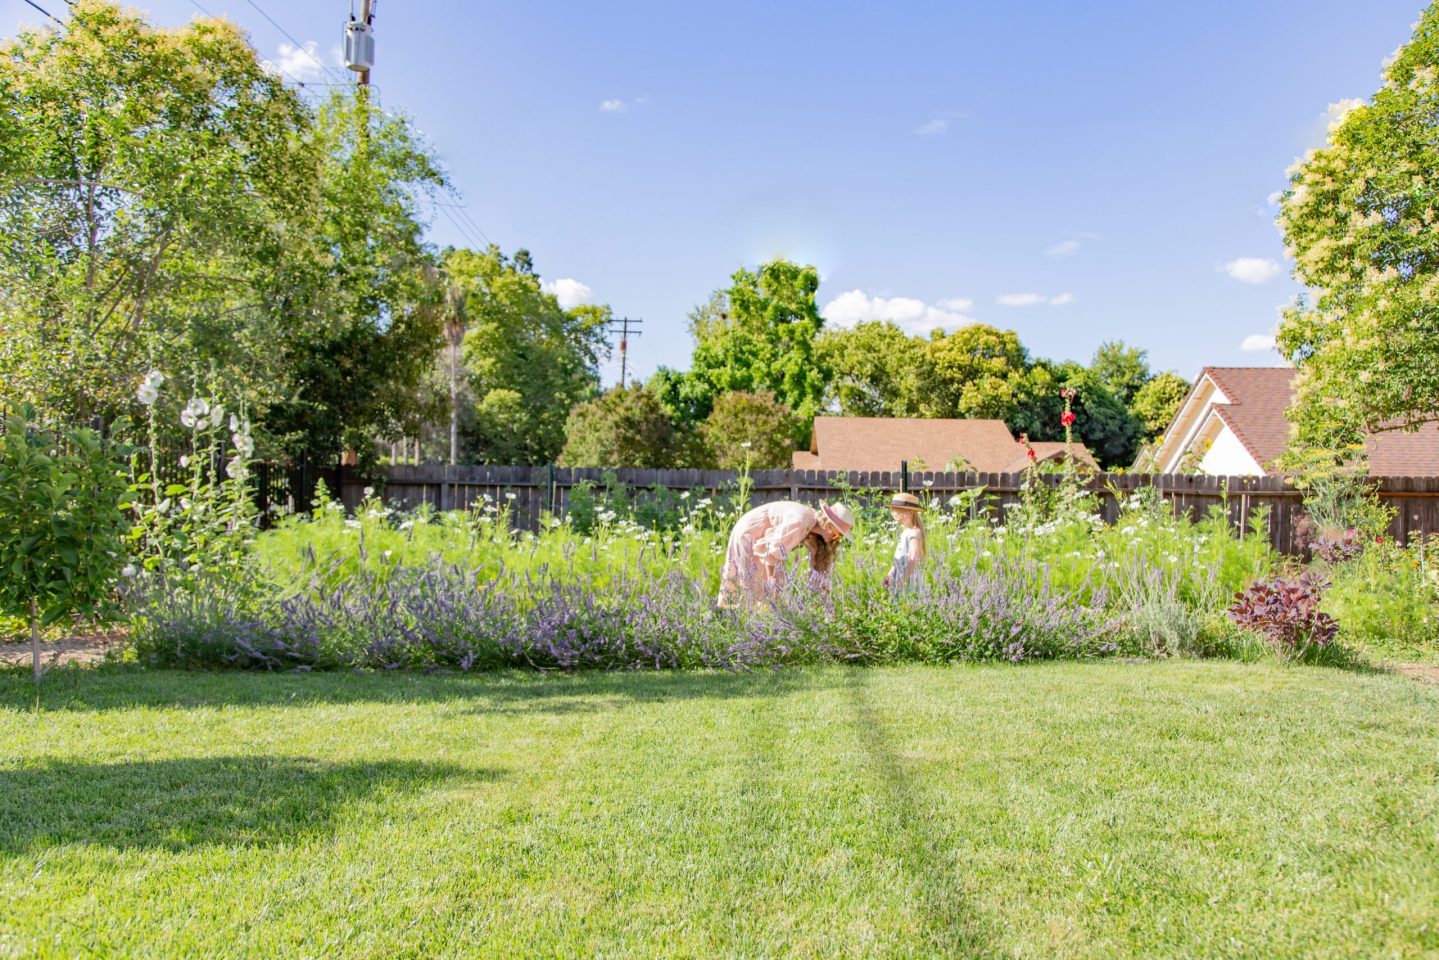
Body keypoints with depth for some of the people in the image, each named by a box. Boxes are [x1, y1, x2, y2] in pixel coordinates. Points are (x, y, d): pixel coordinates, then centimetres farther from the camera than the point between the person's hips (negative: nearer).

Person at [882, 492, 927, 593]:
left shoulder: (914, 533, -12)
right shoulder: (905, 532, 16)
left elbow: (913, 559, -22)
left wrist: (904, 579, -29)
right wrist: (890, 575, 21)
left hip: (909, 580, -9)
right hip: (899, 579, 9)